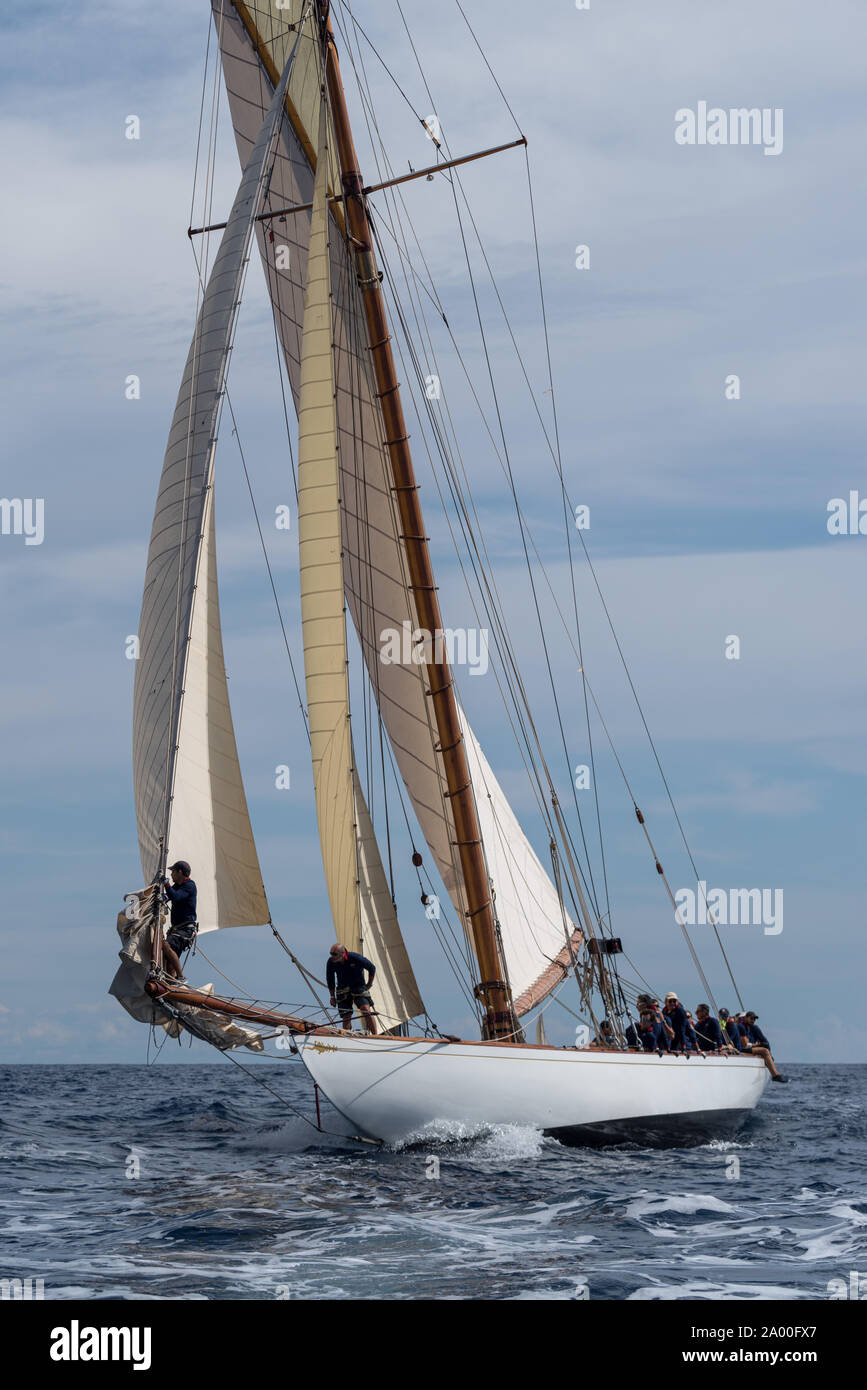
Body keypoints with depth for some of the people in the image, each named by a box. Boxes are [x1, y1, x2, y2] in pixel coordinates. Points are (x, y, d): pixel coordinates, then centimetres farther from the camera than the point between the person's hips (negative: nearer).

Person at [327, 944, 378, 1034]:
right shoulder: (331, 962, -11)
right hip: (343, 991, 3)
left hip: (358, 987, -3)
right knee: (346, 1017, -5)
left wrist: (369, 984, 1)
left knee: (366, 1011, -18)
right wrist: (332, 996, 9)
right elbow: (330, 979, 7)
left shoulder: (355, 958, -20)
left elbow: (372, 968, -3)